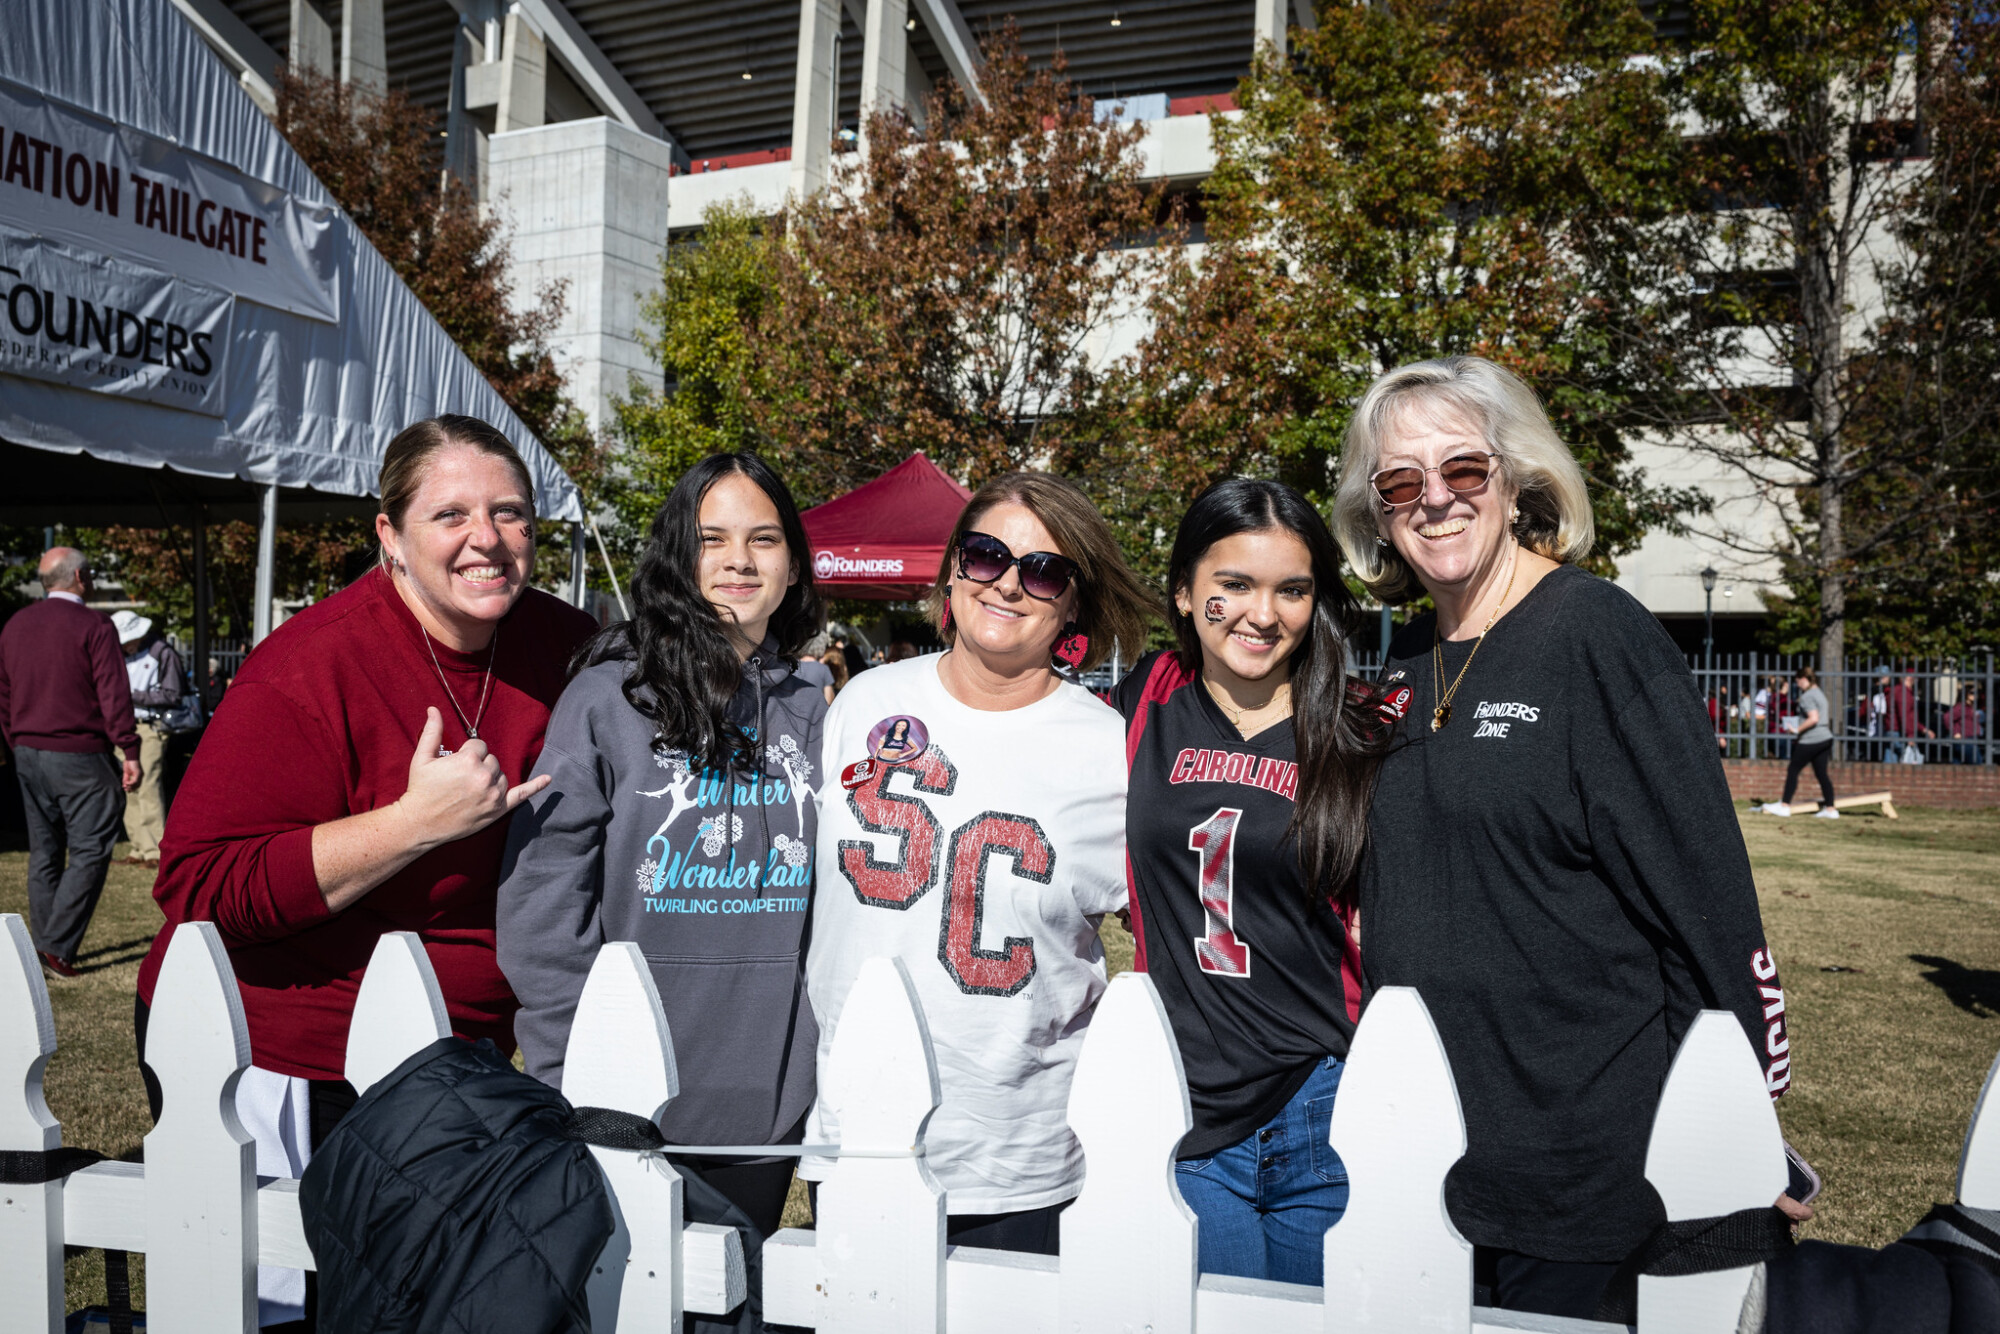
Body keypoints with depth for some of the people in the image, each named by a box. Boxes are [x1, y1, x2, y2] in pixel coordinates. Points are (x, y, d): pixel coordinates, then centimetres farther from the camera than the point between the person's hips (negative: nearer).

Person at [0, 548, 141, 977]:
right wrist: (130, 753, -12)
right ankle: (57, 947, -7)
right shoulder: (94, 625, -11)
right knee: (89, 852, -2)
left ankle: (44, 948, 19)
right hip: (79, 756, -7)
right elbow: (113, 694, -15)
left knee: (44, 853, 14)